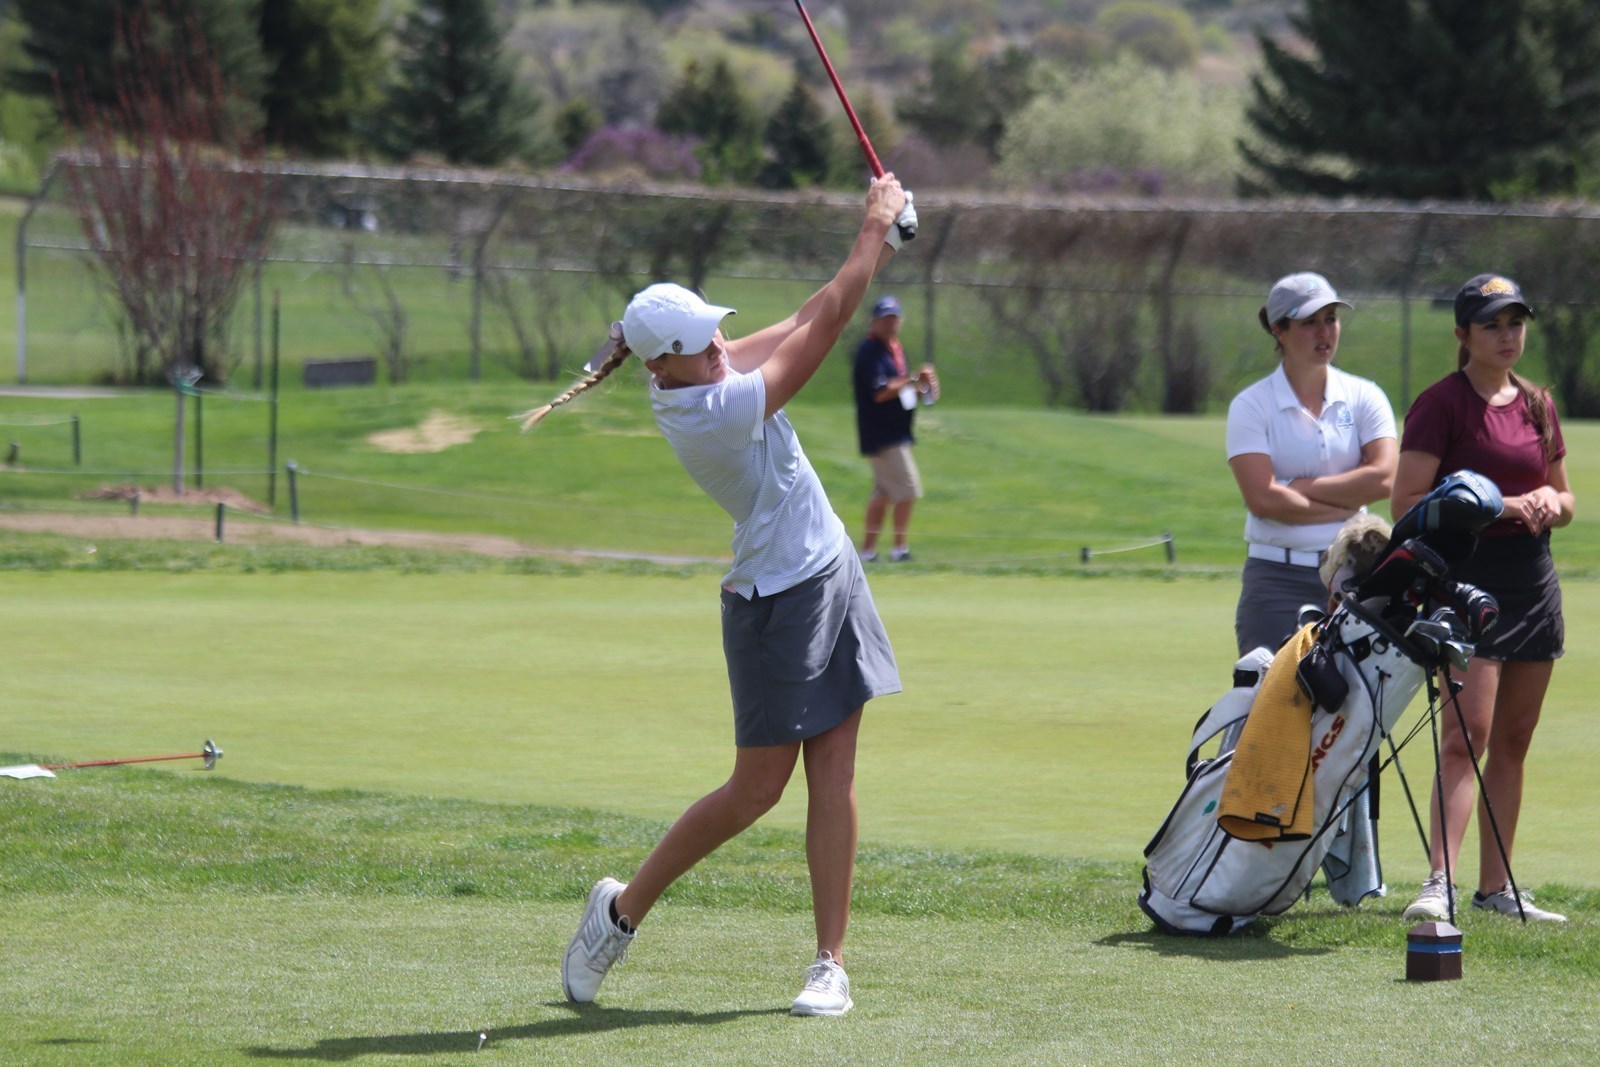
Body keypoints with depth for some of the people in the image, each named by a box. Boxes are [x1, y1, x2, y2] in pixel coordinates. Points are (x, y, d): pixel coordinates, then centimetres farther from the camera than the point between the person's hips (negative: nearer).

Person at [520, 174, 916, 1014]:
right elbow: (822, 328, -21)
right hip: (778, 600, -8)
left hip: (832, 580, 8)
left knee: (833, 773, 4)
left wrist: (877, 249, 4)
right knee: (757, 787, 0)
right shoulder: (714, 414, -26)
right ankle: (624, 908, 20)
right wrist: (875, 230, -12)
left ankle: (831, 964, 6)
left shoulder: (697, 379, -2)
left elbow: (802, 325, 11)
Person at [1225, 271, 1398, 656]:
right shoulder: (1251, 406, 1)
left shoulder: (1363, 397, 9)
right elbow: (1262, 498, -11)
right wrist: (1347, 506, -6)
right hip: (1278, 581, -2)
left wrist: (1298, 487, -8)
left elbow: (1383, 478, -6)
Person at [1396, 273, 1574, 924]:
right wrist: (1496, 506, -18)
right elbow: (1406, 502, -12)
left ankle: (1495, 889, 13)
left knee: (1513, 742, 8)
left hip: (1535, 578, 7)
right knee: (1466, 733, -17)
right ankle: (1439, 883, -23)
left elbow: (1566, 499, 23)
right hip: (1468, 578, -7)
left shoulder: (1538, 405, 14)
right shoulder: (1441, 404, -6)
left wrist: (1549, 500, -1)